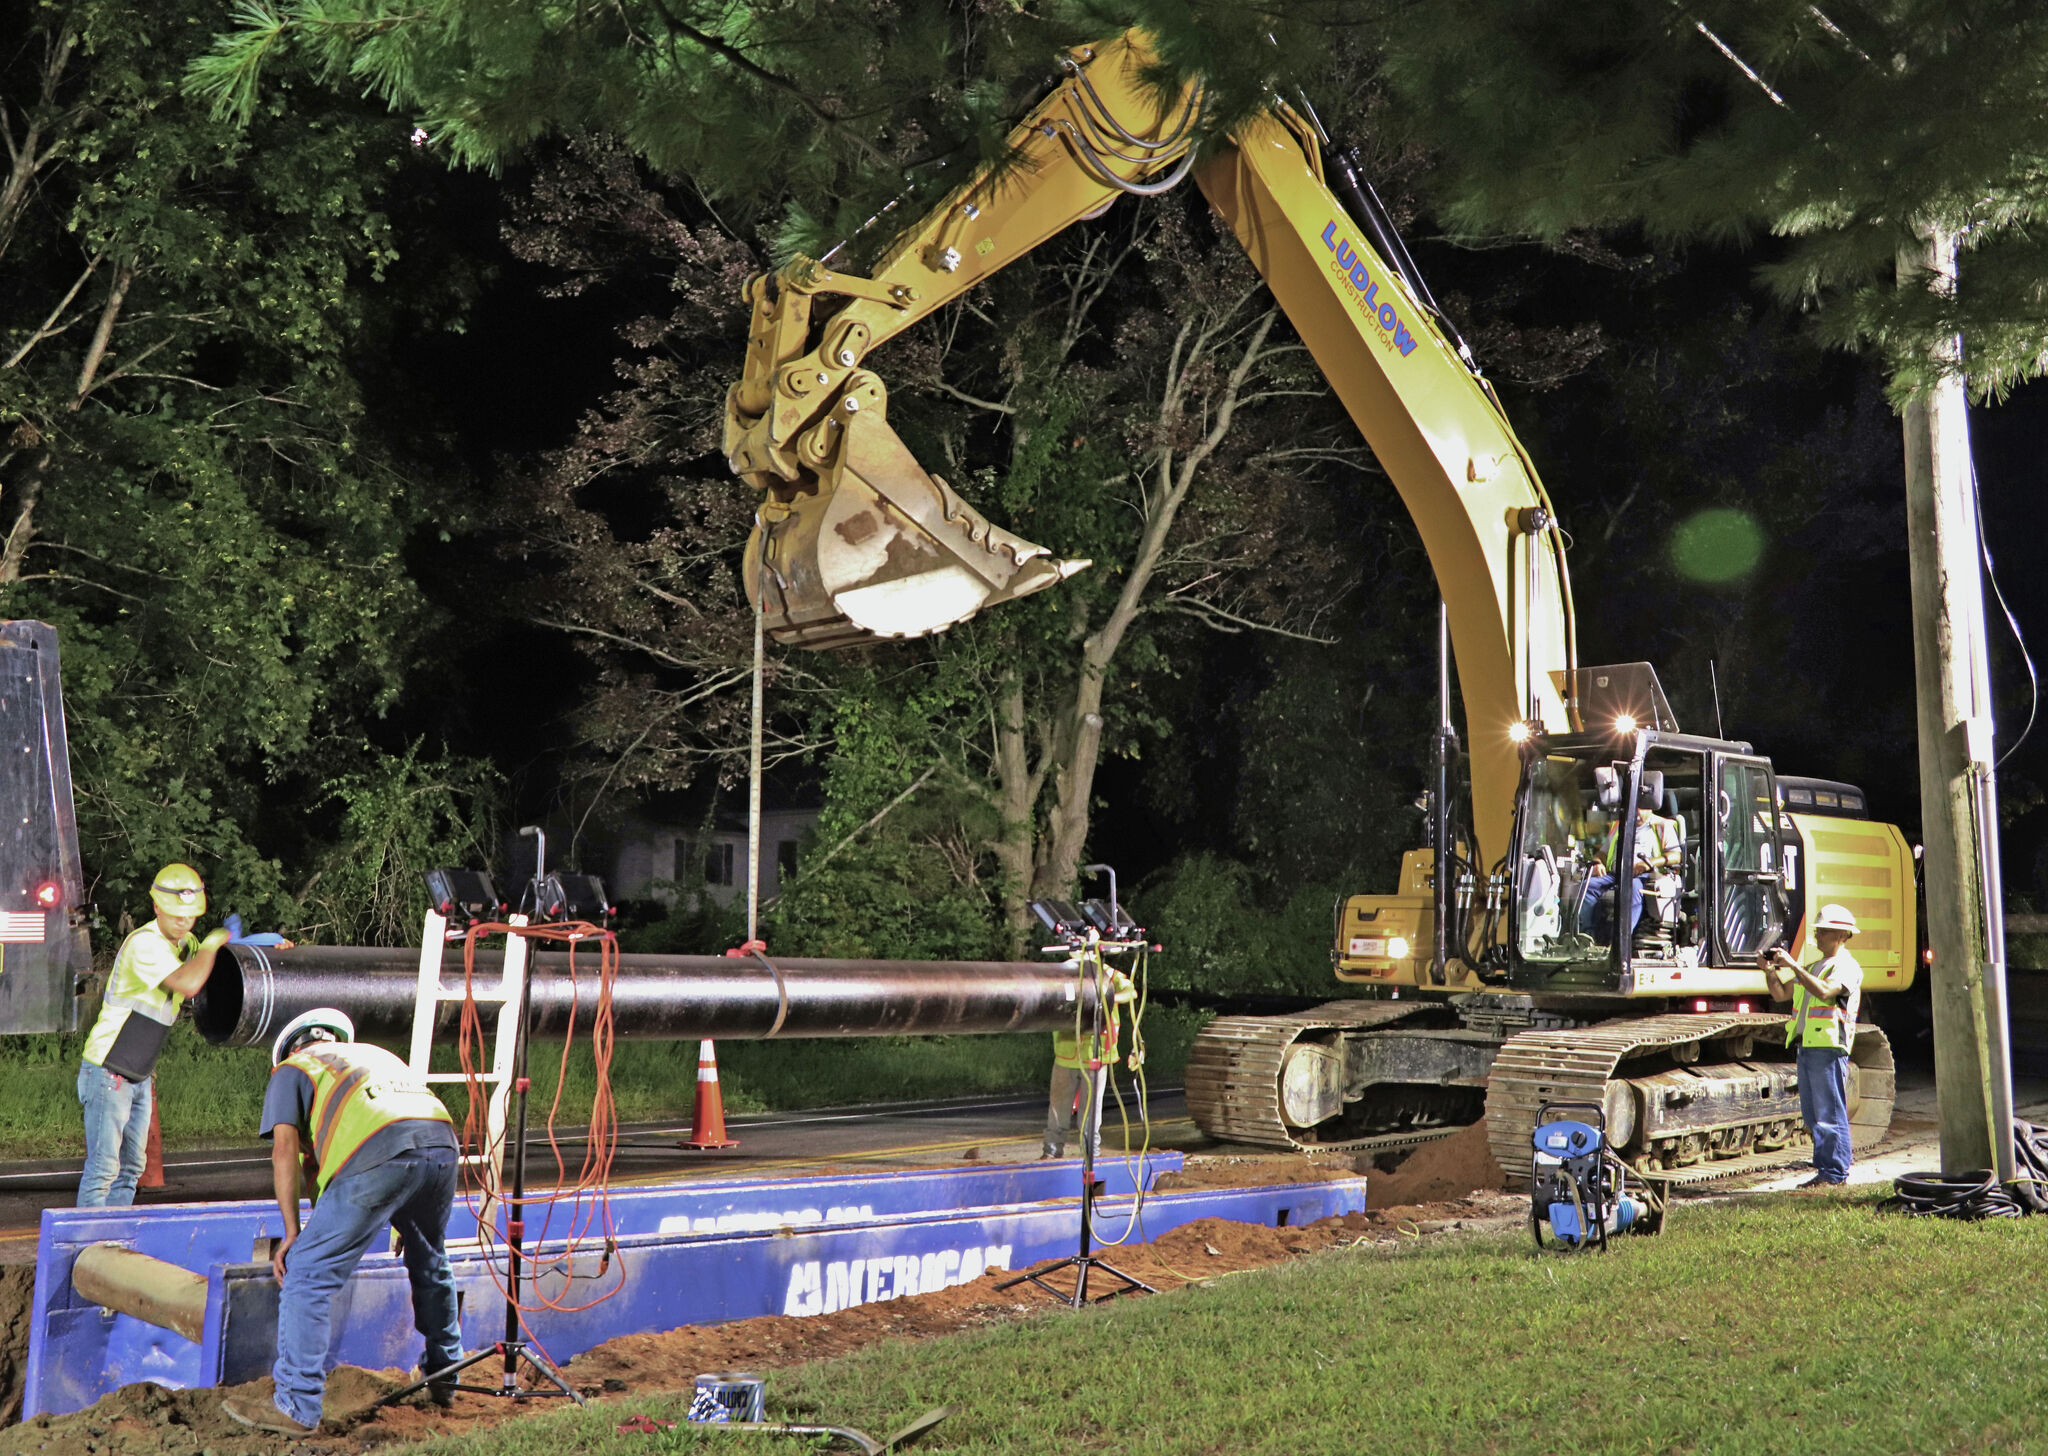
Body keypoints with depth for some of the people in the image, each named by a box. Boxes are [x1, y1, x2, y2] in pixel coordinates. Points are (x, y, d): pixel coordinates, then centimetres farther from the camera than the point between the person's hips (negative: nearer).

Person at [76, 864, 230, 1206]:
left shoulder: (184, 944, 7)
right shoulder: (144, 944, -21)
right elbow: (188, 983, -34)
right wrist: (212, 942, -18)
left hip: (139, 1077, 9)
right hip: (108, 1073, -9)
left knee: (130, 1168, 11)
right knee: (103, 1167, -9)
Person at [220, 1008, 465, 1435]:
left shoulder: (292, 1069, 23)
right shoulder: (376, 1055, 40)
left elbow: (285, 1149, 9)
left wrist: (292, 1232, 11)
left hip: (380, 1152, -6)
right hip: (442, 1140, 7)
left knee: (308, 1272, 1)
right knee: (430, 1264, 28)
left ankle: (296, 1407, -1)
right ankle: (443, 1380, 40)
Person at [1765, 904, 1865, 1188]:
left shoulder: (1847, 967, -5)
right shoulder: (1813, 968, 23)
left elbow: (1824, 992, -23)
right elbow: (1781, 994, 20)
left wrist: (1793, 965, -22)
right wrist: (1772, 971, 3)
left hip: (1828, 1047, -9)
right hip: (1805, 1046, 9)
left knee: (1830, 1114, -7)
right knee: (1812, 1115, 10)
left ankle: (1836, 1174, -4)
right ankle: (1824, 1169, 15)